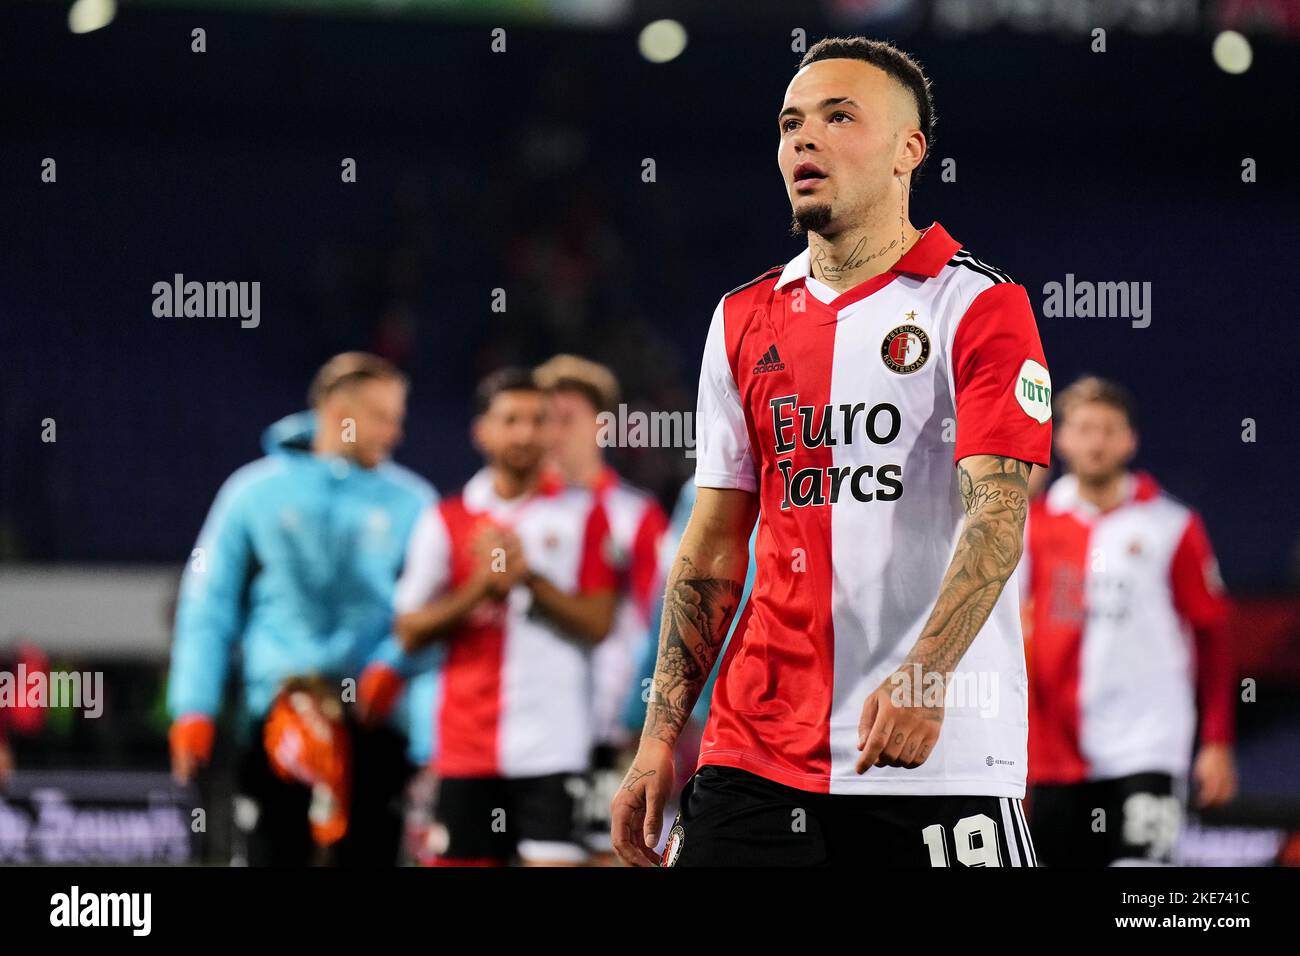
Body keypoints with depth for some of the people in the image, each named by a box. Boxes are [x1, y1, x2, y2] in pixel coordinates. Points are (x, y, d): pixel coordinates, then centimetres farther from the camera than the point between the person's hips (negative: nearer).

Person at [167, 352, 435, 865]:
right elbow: (208, 608, 6)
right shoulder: (255, 492, 5)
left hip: (373, 722, 1)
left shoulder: (409, 502, 6)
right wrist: (193, 709, -1)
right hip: (277, 715, -1)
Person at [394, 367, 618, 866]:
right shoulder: (446, 520, 8)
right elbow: (410, 632, 5)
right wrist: (480, 588, -8)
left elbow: (597, 622, -2)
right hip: (465, 746, 2)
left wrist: (530, 579, -14)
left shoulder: (582, 512, 5)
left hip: (554, 745, -2)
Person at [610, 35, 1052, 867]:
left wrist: (923, 675, -29)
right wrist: (661, 739, 8)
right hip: (754, 754, 4)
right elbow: (713, 550, 16)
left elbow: (996, 515, -14)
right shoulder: (743, 321, 14)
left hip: (942, 763, -4)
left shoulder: (980, 308, -2)